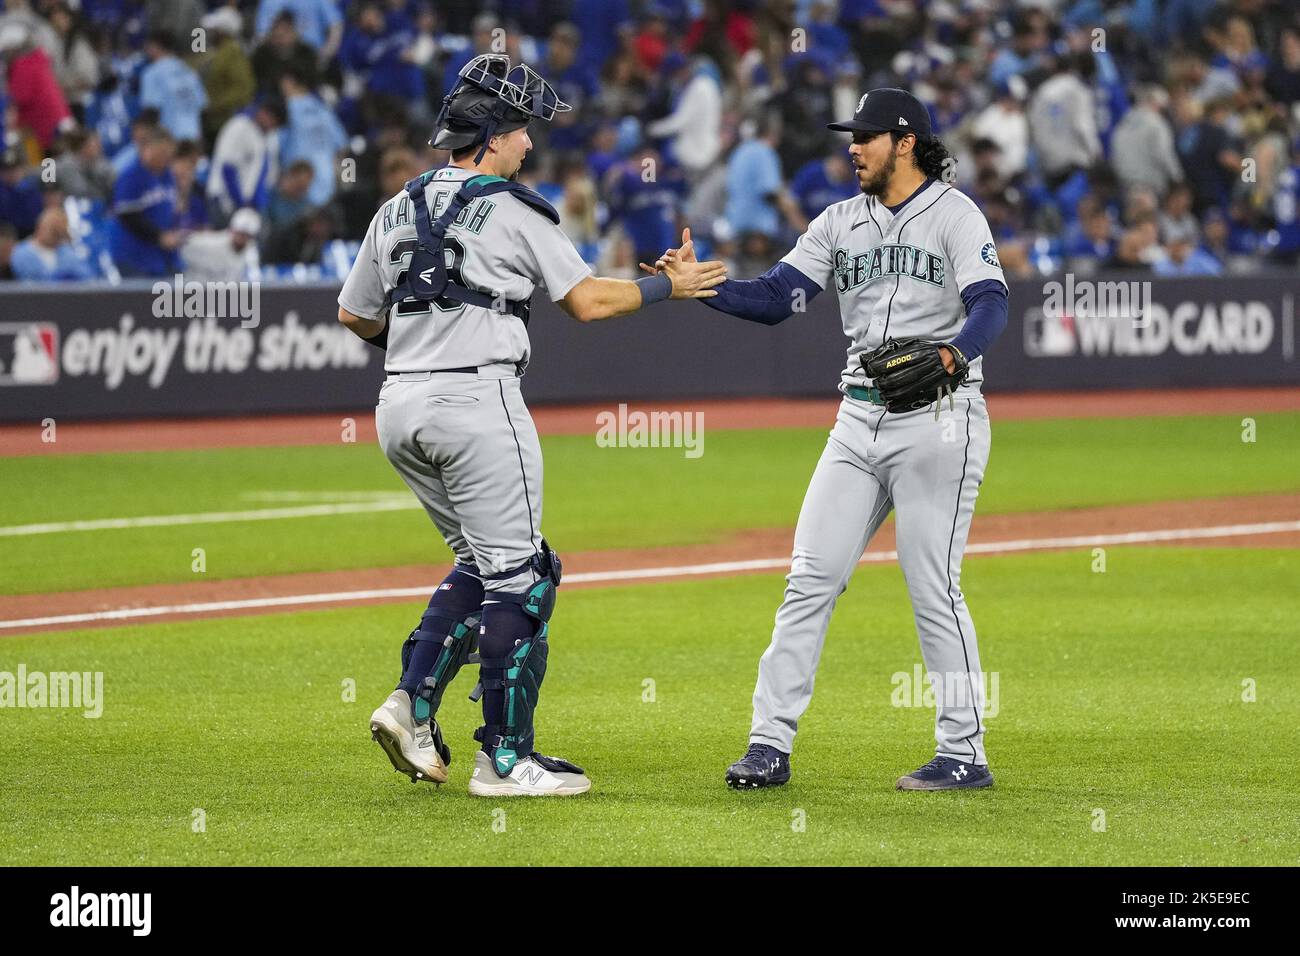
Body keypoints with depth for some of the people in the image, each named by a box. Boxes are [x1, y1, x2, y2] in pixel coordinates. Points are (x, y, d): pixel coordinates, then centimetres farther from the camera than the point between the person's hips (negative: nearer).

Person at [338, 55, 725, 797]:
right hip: (477, 403, -7)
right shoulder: (515, 210, -4)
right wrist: (670, 287, 9)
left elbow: (356, 313, 19)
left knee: (483, 562, 20)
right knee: (519, 576, -1)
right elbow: (588, 301, -4)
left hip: (400, 408, 7)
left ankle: (414, 702, 4)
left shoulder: (397, 212, 14)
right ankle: (506, 758, -3)